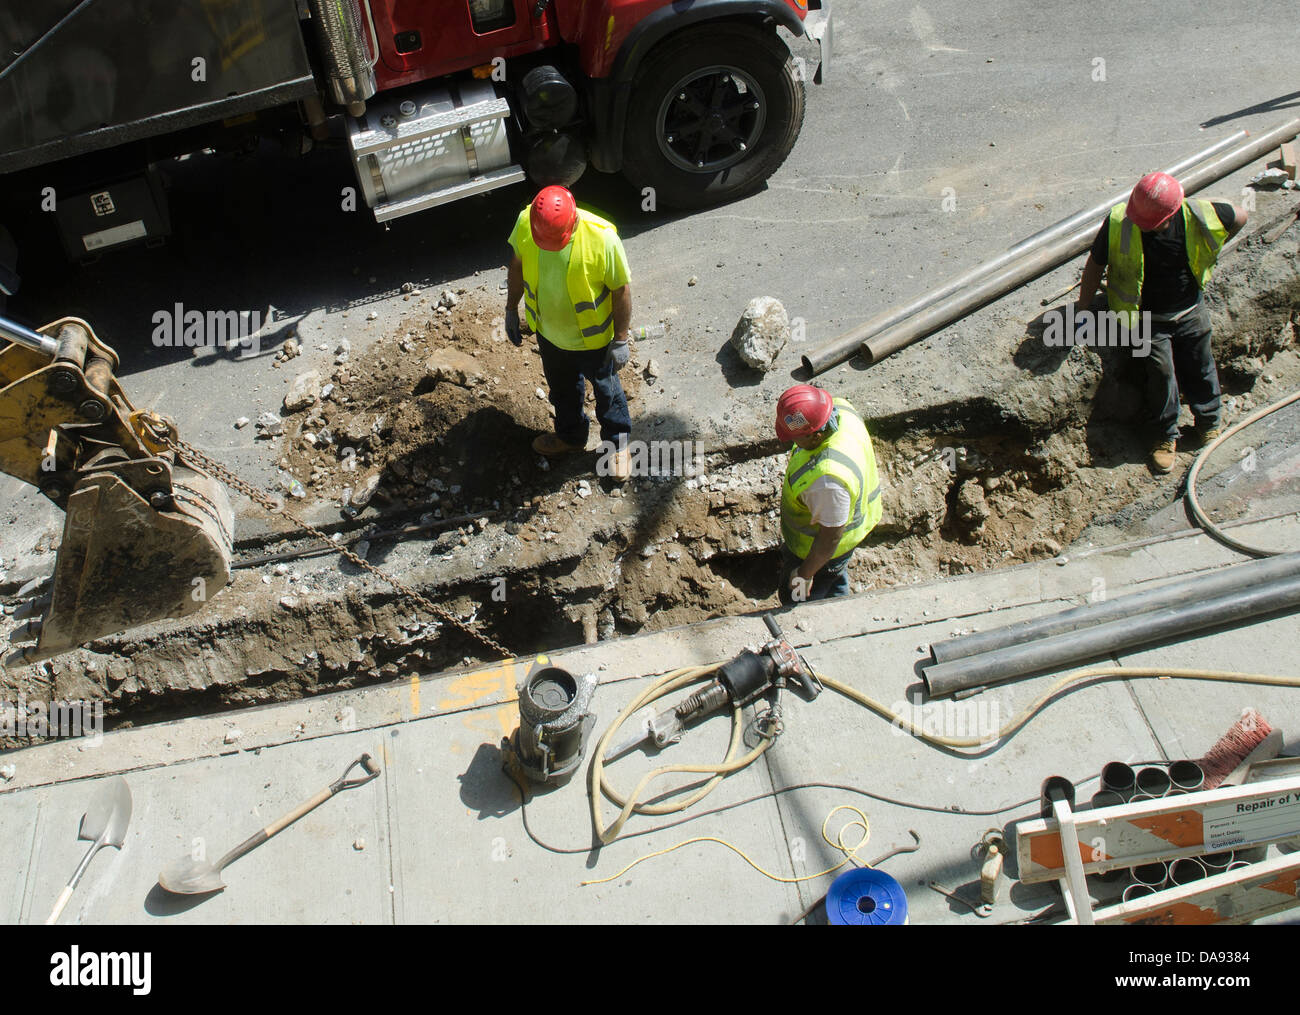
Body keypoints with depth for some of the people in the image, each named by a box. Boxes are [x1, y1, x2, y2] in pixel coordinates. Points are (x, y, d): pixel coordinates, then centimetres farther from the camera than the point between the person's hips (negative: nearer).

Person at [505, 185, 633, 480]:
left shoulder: (602, 238, -34)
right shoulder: (524, 223, -23)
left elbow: (622, 289, -20)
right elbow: (517, 264, -1)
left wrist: (621, 339, -13)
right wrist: (511, 309, 8)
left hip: (593, 339, -4)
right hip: (549, 333, 4)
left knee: (606, 390, 22)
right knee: (562, 390, 29)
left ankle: (618, 443, 49)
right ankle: (570, 436, 57)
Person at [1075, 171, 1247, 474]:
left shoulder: (1198, 216, -20)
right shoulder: (1118, 222, -24)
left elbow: (1240, 216, 2)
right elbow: (1095, 264, -9)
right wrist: (1082, 309, -8)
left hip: (1190, 312, 2)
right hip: (1149, 319, -2)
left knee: (1200, 370, 13)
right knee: (1162, 371, -8)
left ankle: (1208, 421, 39)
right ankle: (1166, 436, 14)